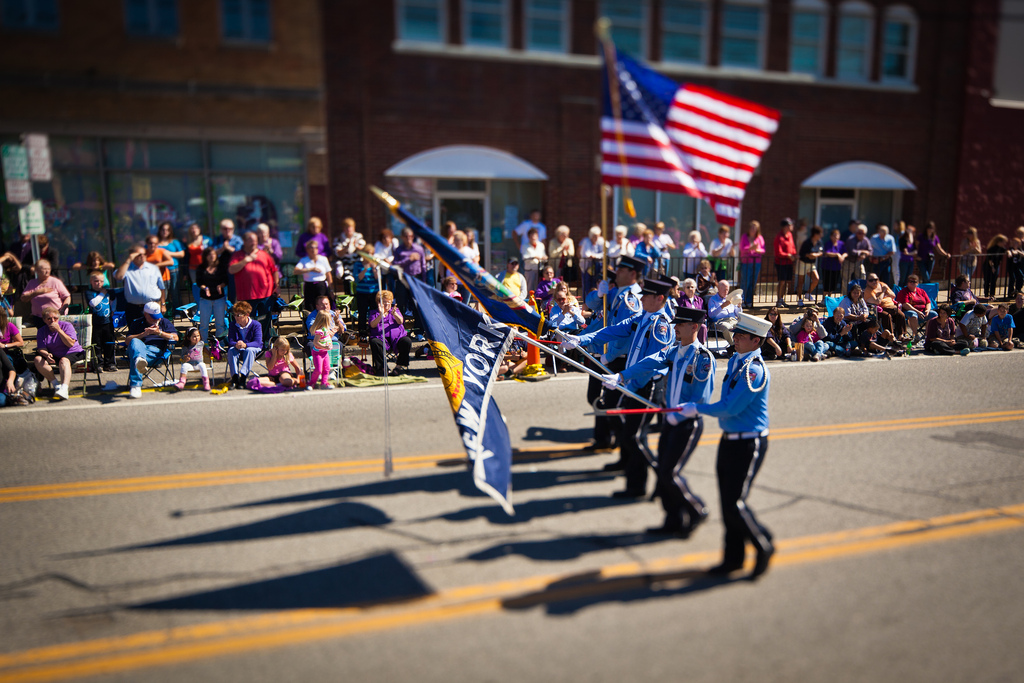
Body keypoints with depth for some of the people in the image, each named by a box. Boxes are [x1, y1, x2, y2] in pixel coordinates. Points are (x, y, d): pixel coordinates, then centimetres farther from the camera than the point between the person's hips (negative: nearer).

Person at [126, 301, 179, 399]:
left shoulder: (165, 322, 28)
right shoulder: (136, 323, 28)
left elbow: (175, 338, 13)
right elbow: (127, 340, 12)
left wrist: (159, 332, 0)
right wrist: (143, 334, -2)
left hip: (155, 350, -1)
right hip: (138, 347, 1)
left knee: (135, 358, -37)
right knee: (135, 342, -39)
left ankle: (135, 385, -60)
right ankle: (140, 360, -74)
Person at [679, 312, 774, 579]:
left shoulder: (754, 371, -20)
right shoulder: (735, 361, 9)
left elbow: (731, 407, -22)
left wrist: (698, 409, -11)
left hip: (749, 444, -9)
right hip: (729, 439, 9)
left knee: (735, 502, -5)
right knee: (726, 501, 12)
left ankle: (764, 547, 20)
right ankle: (733, 557, 25)